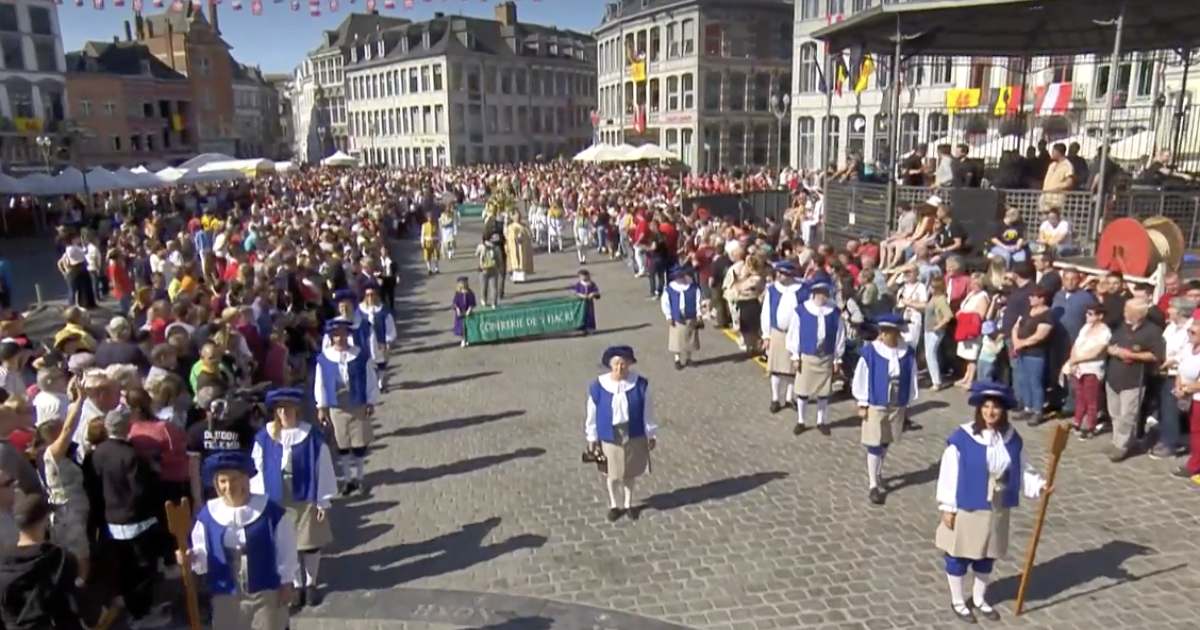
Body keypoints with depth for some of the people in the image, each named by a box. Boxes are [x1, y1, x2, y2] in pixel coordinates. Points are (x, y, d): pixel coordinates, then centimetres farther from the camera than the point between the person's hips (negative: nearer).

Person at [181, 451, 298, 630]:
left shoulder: (271, 511, -11)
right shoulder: (208, 515, -4)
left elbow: (285, 551, -5)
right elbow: (203, 554, 1)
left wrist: (285, 584, -4)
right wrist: (192, 557, -21)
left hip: (266, 592, -2)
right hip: (227, 596, 3)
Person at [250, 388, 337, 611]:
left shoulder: (313, 436, -12)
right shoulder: (264, 437, -7)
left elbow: (323, 470, -8)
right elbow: (258, 470, 0)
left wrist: (324, 501, -7)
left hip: (306, 498, -1)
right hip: (277, 500, 2)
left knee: (311, 543, 12)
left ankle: (311, 584, 31)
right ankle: (297, 585, 30)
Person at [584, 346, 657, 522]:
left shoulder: (640, 384, -13)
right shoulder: (598, 386, -15)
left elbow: (648, 412, -4)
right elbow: (592, 414, -5)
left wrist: (651, 435, 2)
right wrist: (592, 438, 0)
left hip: (634, 436, 1)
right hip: (610, 437, -1)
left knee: (630, 472, 17)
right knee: (613, 474, 14)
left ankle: (628, 504, 40)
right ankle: (614, 505, 39)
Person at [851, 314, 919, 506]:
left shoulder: (907, 353, -5)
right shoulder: (870, 351, -14)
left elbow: (911, 380, 5)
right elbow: (861, 378, -8)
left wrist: (907, 405, 8)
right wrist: (862, 404, -6)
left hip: (897, 406, 3)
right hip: (875, 405, -3)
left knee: (885, 443, 18)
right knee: (874, 445, 1)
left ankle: (876, 473, 40)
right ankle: (873, 485, 10)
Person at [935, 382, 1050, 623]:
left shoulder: (1012, 439, -2)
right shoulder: (962, 438, -17)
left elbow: (1022, 471, 6)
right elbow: (949, 474, -14)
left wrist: (1038, 485, -13)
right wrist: (947, 507, -12)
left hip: (997, 510, 4)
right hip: (966, 509, -4)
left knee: (988, 556, 19)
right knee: (959, 556, 9)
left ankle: (980, 599, 40)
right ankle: (958, 601, 29)